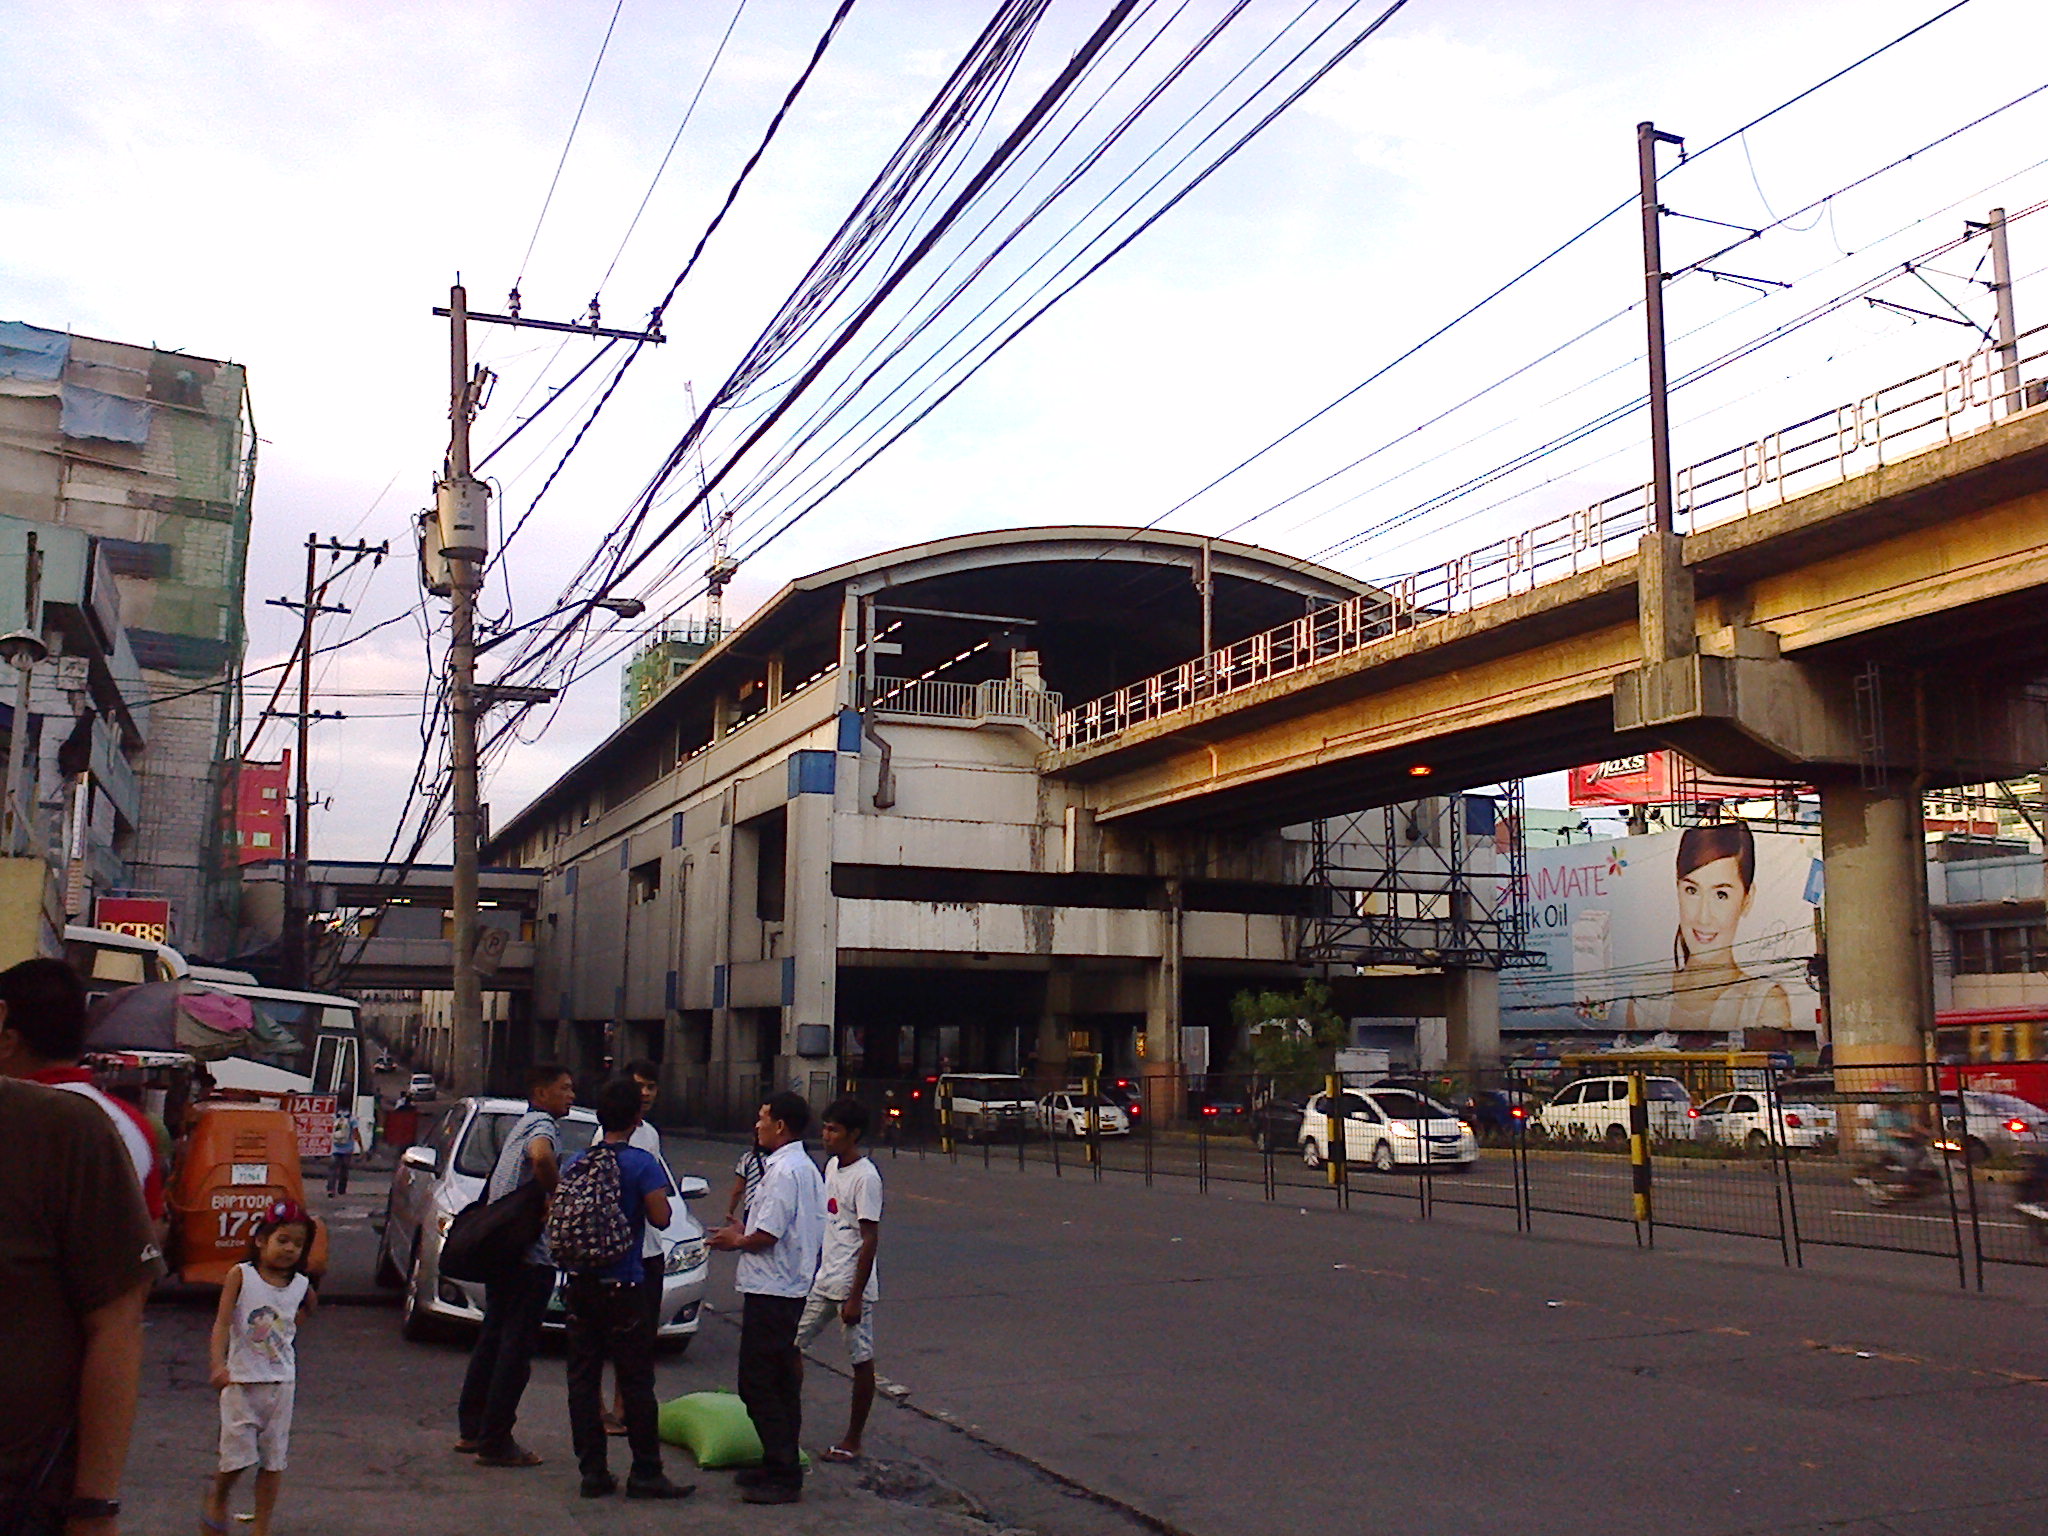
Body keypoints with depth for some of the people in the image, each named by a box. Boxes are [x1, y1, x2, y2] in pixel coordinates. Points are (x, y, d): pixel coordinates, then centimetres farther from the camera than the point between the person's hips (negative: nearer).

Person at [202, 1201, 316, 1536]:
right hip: (241, 1380, -3)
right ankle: (217, 1498, 31)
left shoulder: (301, 1285, 3)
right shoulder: (241, 1276, -9)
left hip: (282, 1381, 3)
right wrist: (218, 1365, -29)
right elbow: (222, 1323, -16)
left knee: (274, 1458, 6)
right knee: (238, 1455, -1)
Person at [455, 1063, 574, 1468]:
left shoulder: (522, 1126, 18)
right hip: (528, 1254, -10)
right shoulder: (543, 1125, -12)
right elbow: (541, 1158, -37)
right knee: (517, 1347, -3)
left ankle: (471, 1429, 26)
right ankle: (495, 1442, 1)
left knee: (493, 1337, 18)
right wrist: (558, 1194, -21)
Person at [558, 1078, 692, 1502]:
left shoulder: (575, 1163, 4)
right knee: (636, 1380, 2)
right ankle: (645, 1473, 7)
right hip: (623, 1284, -5)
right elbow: (661, 1217, -16)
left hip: (580, 1283, 5)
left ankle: (592, 1471, 12)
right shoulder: (642, 1163, -11)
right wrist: (656, 1193, 1)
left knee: (583, 1378, 9)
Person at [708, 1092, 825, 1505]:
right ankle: (781, 1466, 24)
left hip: (770, 1291, -10)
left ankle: (783, 1477, -3)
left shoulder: (783, 1171, -18)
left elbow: (767, 1236, -21)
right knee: (781, 1381, 16)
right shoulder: (807, 1168, 14)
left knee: (757, 1384, -5)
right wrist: (744, 1233, 18)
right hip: (791, 1288, 10)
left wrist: (736, 1241, -3)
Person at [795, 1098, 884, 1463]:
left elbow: (870, 1238, -18)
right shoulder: (832, 1166, 9)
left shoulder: (865, 1177, -17)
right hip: (822, 1282, 9)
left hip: (851, 1286, -9)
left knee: (861, 1361, 4)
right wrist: (812, 1270, 20)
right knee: (790, 1344, 10)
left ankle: (852, 1442, 13)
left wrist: (855, 1297, -19)